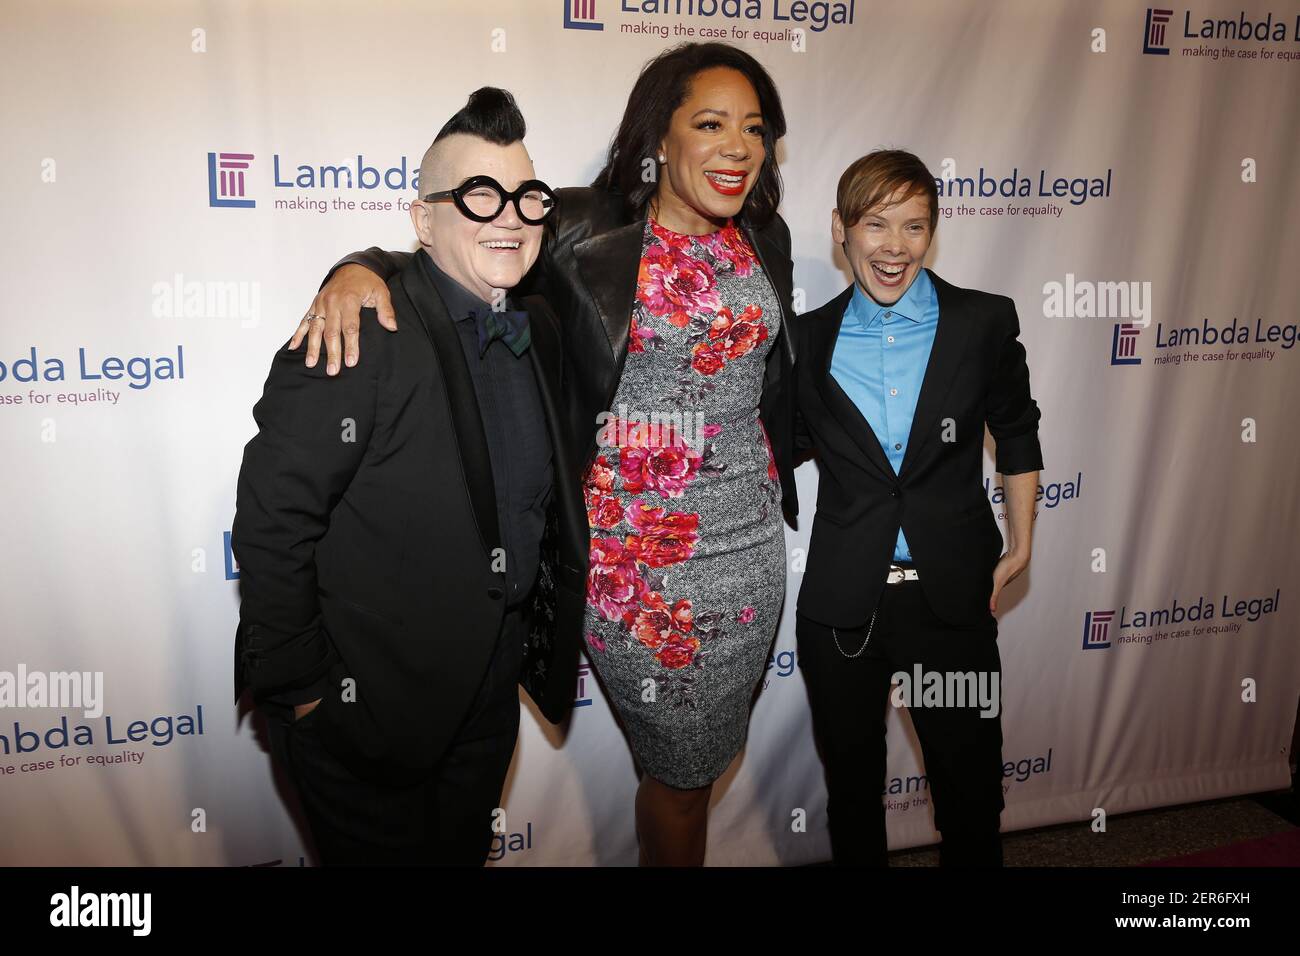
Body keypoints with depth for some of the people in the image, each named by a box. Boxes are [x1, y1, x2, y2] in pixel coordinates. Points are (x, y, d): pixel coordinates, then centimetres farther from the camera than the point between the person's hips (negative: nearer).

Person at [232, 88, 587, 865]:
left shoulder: (537, 328, 4)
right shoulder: (360, 333, -20)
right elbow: (274, 520, -20)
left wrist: (550, 641, 12)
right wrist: (298, 690, -15)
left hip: (492, 695, 7)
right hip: (368, 708, -6)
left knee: (463, 853, 24)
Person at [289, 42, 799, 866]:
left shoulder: (764, 239, 4)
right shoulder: (585, 232, -11)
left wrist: (780, 481, 16)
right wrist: (362, 268, -29)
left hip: (753, 535, 5)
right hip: (640, 545, -5)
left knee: (712, 747, 20)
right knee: (685, 764, 11)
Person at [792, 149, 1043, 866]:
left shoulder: (984, 322, -3)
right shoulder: (808, 338, 0)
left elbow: (1016, 433, 7)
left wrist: (1020, 545, 7)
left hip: (953, 593, -1)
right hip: (841, 599, 1)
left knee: (969, 784, 13)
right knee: (850, 782, 18)